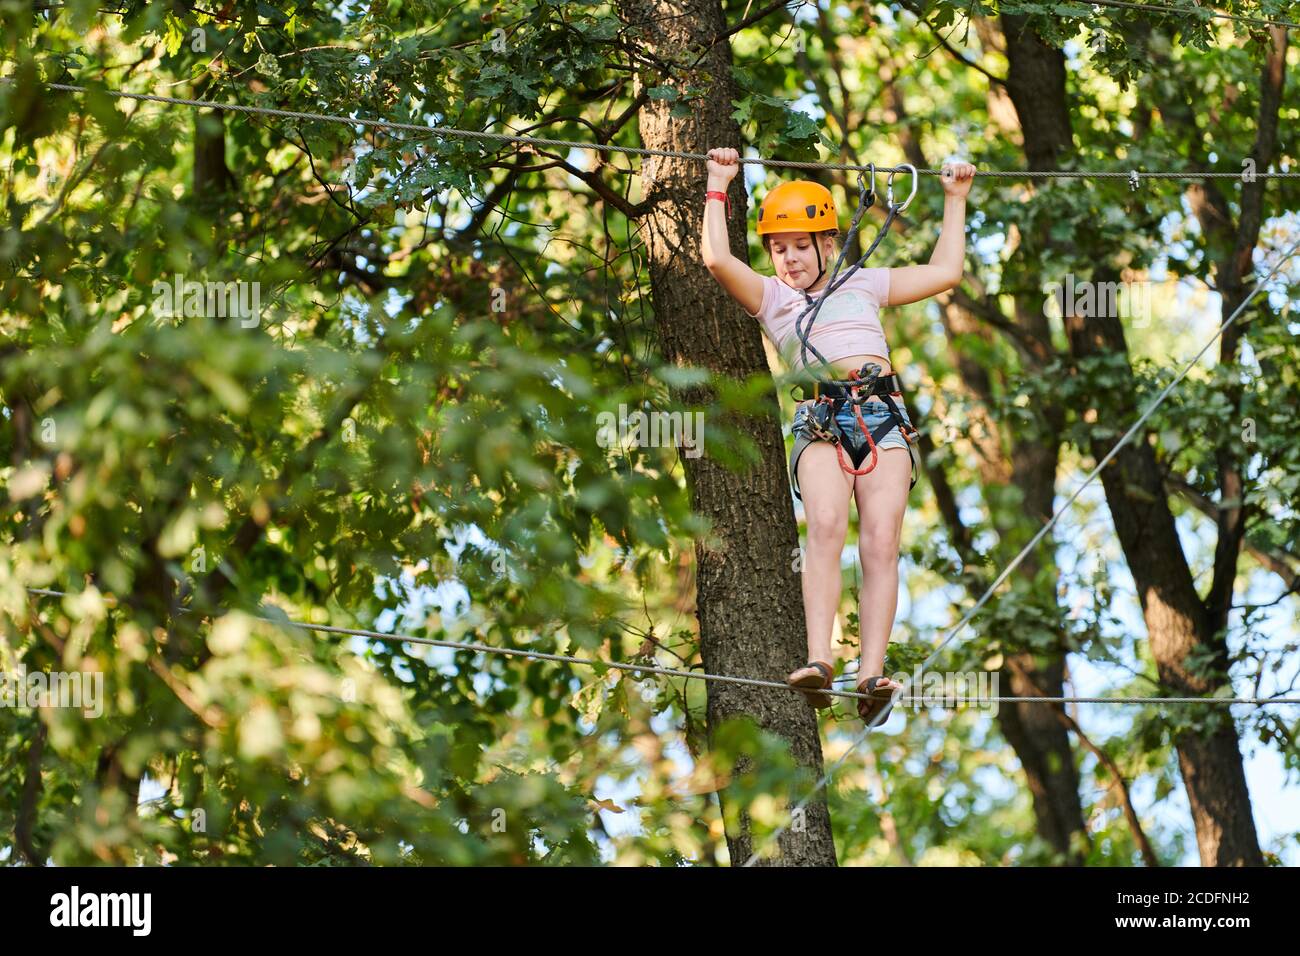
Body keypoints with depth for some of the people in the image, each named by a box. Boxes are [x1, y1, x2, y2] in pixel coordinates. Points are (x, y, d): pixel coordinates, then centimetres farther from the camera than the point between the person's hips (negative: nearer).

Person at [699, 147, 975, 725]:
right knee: (826, 526, -29)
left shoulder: (862, 285, 29)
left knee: (880, 539, -18)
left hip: (884, 415, 2)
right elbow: (717, 260, 5)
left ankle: (872, 678, -28)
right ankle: (818, 661, -39)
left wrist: (955, 200, 40)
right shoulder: (771, 298, 21)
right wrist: (718, 187, 12)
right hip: (822, 417, -2)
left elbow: (944, 272, 35)